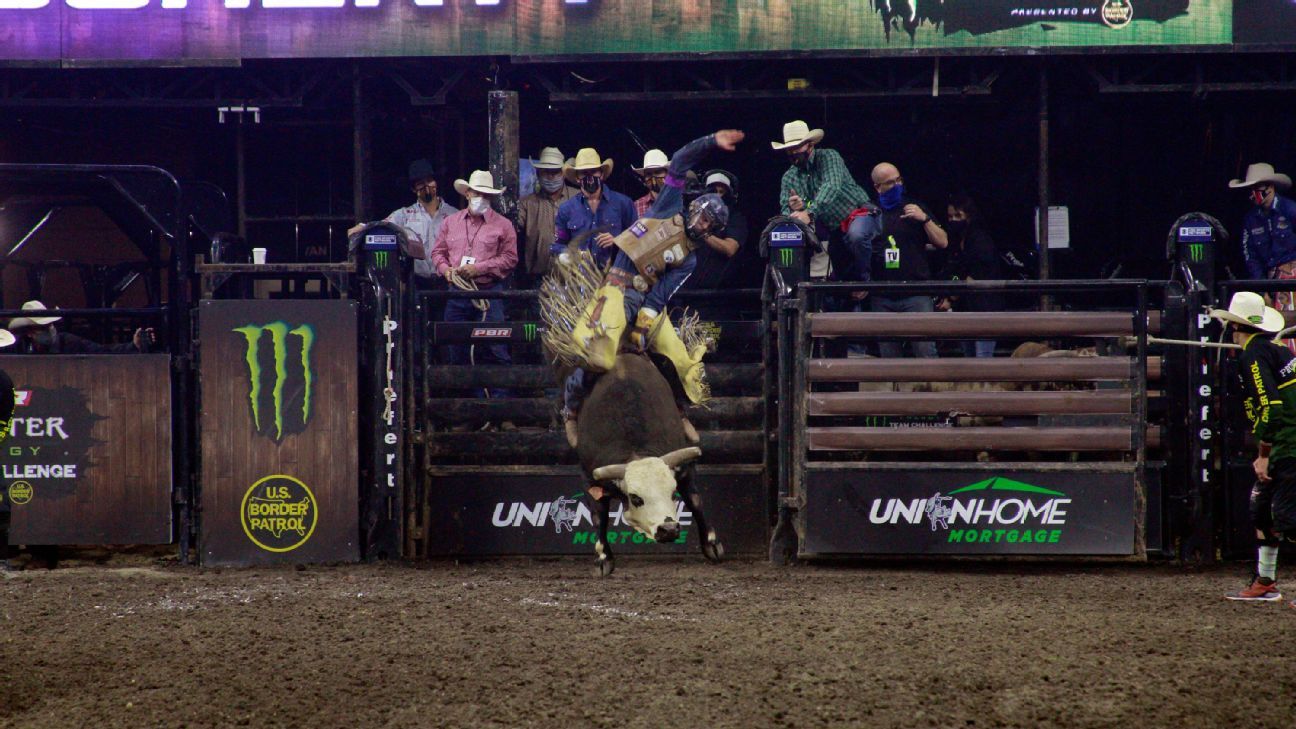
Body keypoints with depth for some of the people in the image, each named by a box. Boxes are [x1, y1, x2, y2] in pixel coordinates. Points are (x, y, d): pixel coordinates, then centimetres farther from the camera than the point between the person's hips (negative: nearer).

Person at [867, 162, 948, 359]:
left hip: (916, 295, -2)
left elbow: (943, 242, 6)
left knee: (926, 352, -11)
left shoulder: (914, 208, 9)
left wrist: (925, 219, -9)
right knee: (888, 356, 5)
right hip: (882, 297, 2)